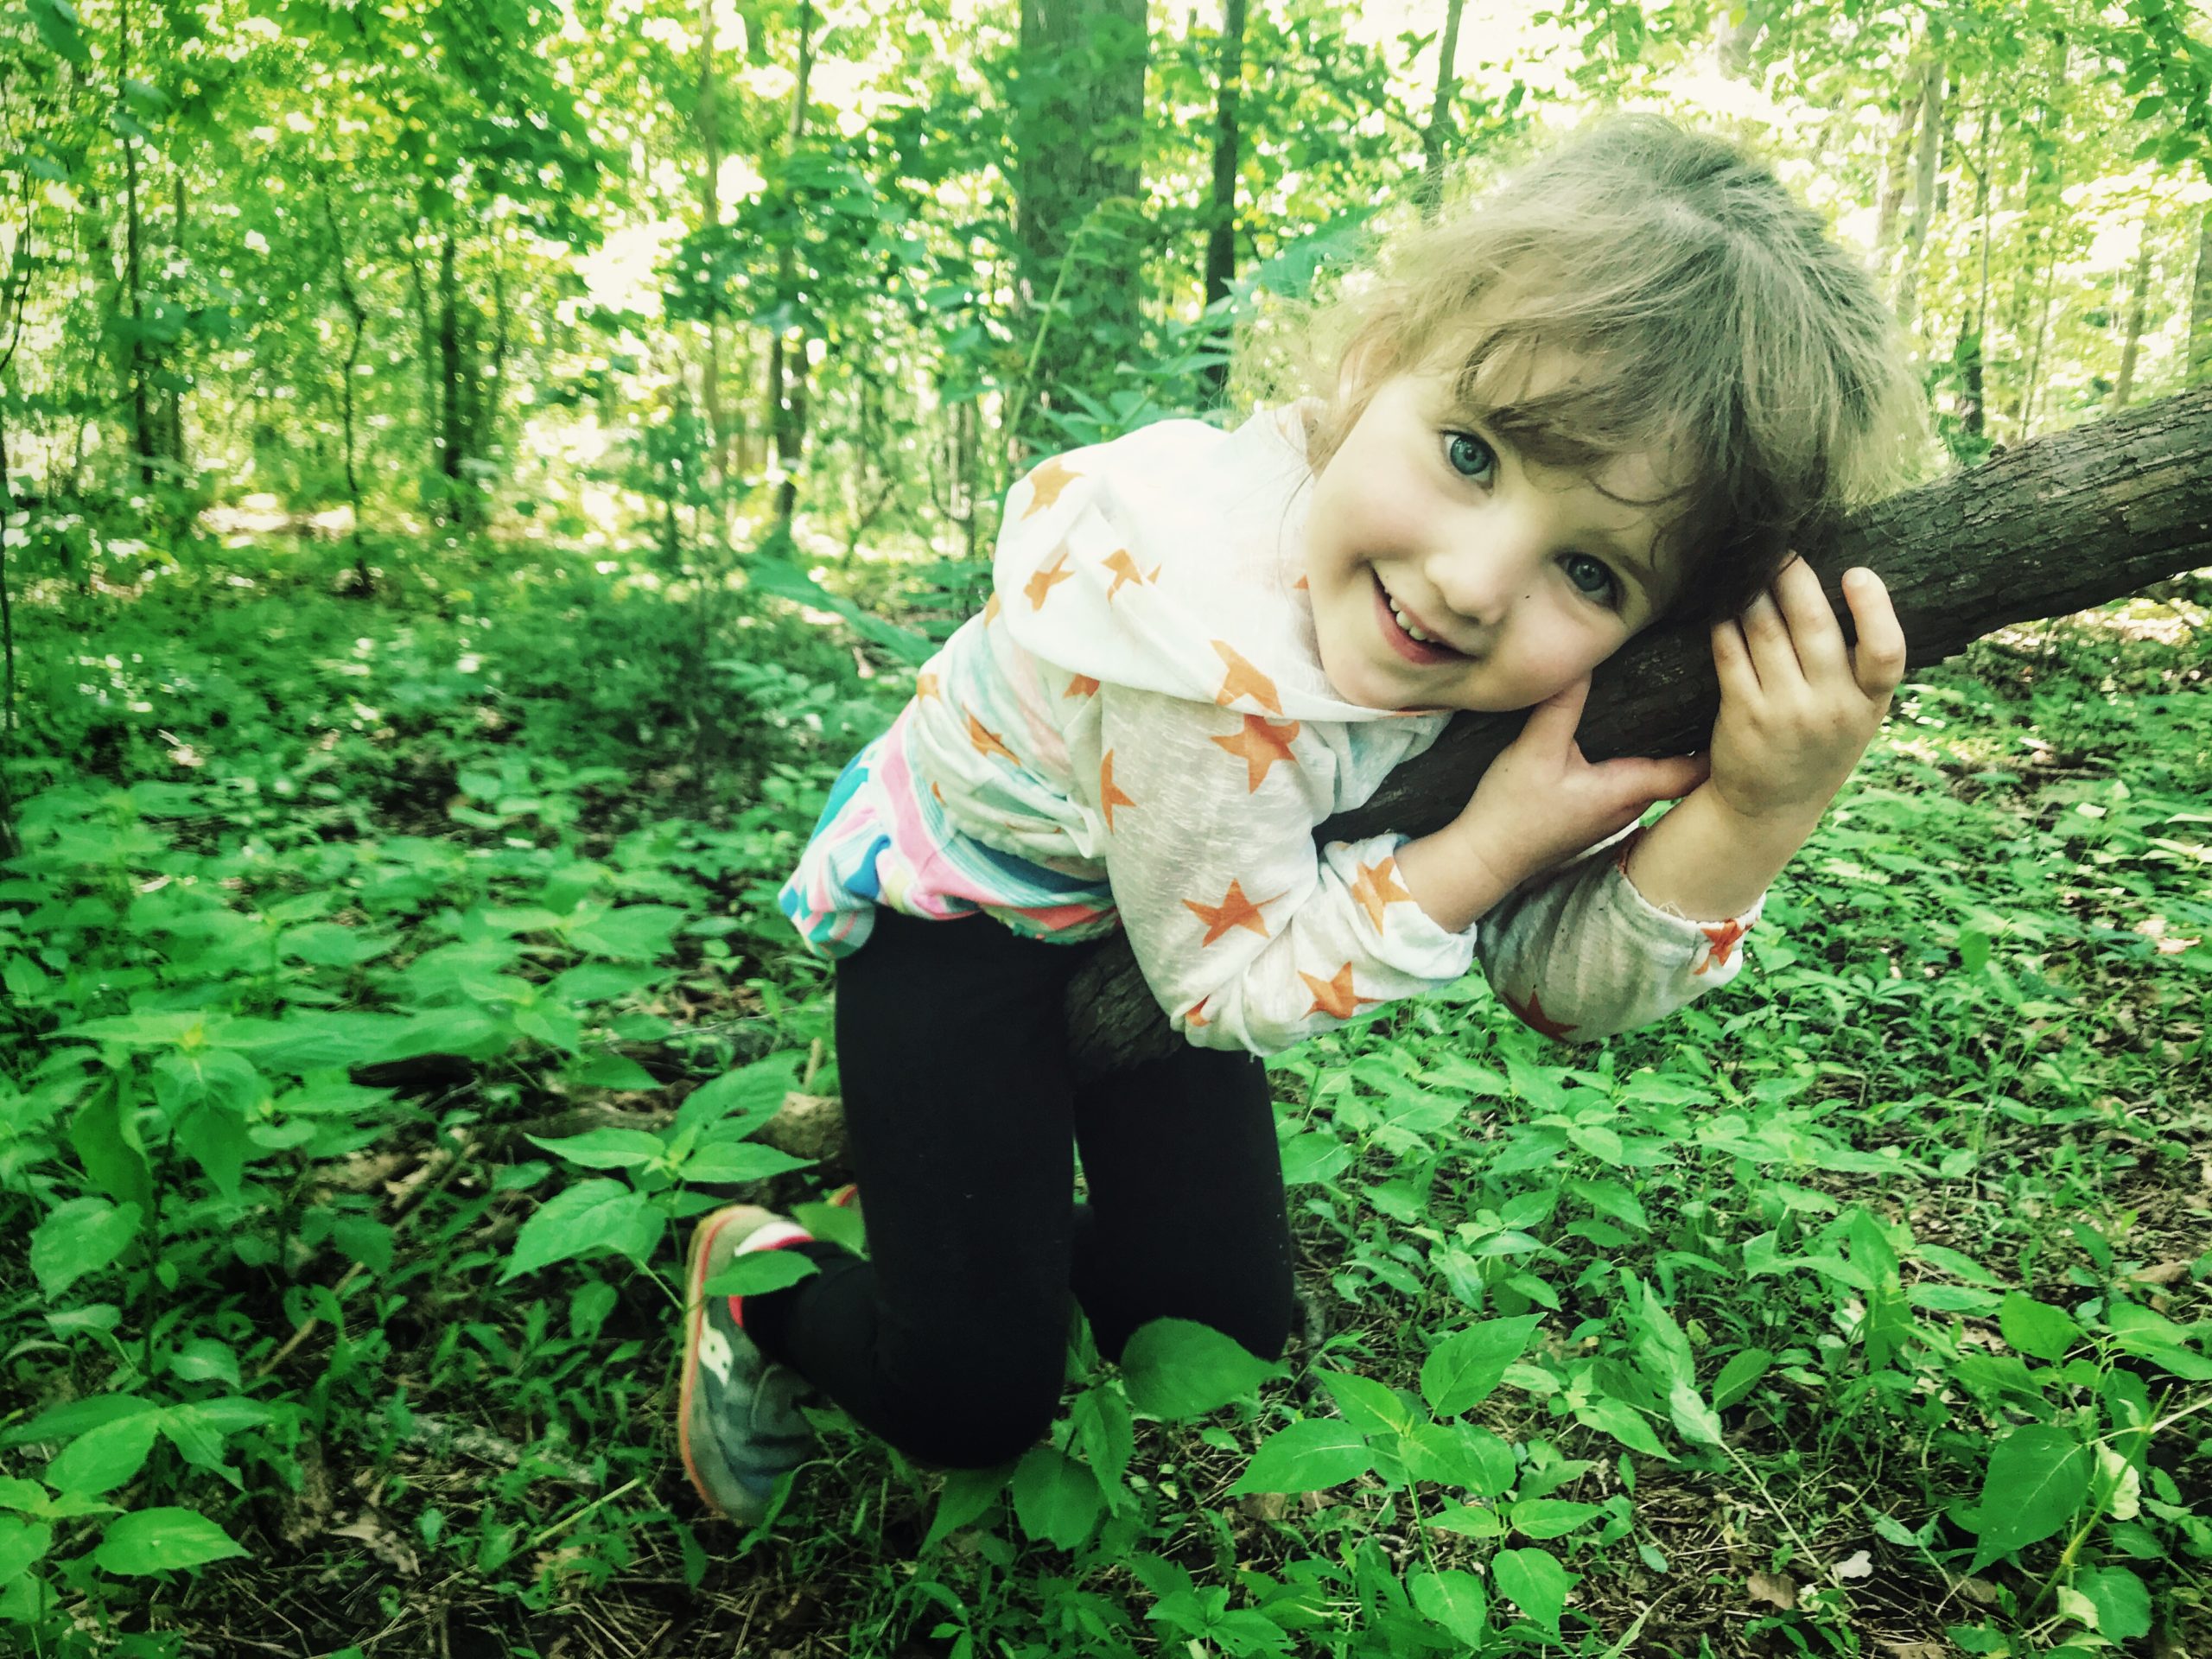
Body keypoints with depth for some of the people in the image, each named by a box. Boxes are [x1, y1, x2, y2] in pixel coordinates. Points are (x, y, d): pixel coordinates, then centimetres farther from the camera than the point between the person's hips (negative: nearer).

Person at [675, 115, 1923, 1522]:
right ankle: (761, 1275, 25)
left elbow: (1563, 986, -16)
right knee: (973, 1400, -6)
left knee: (1230, 1329, 11)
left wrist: (1757, 815, -34)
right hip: (957, 909, -6)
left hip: (1158, 915, 6)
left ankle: (938, 1169, 34)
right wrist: (1501, 836, -34)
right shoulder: (1216, 645, -41)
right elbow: (1229, 985, -26)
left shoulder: (1545, 655, -21)